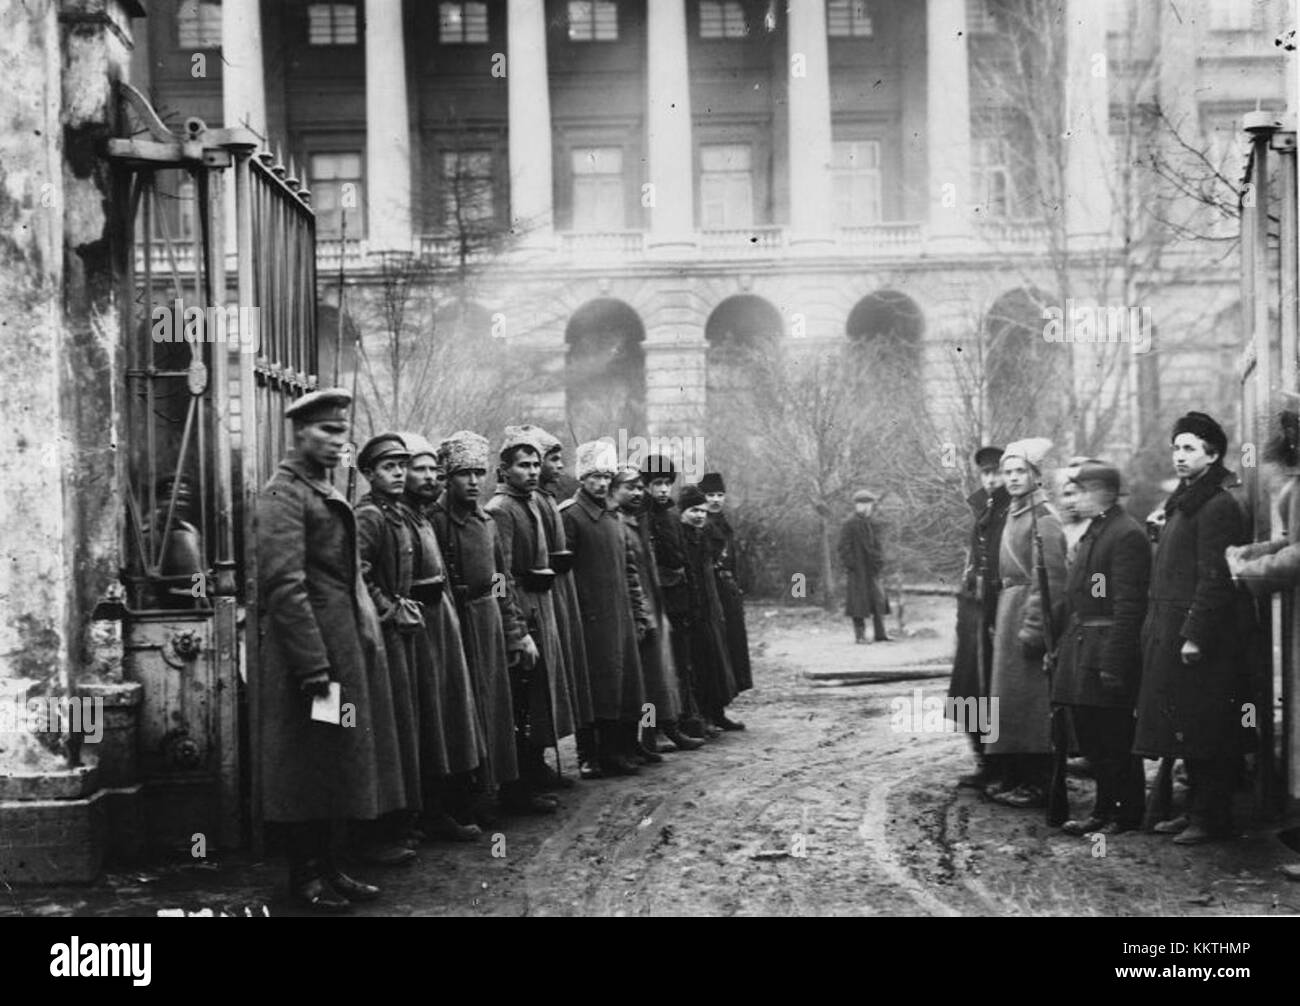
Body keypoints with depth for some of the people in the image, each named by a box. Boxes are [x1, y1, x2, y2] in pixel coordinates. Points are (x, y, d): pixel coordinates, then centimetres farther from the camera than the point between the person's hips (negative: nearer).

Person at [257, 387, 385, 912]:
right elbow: (285, 586, -20)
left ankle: (325, 866, 22)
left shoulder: (325, 493, 17)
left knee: (333, 763, 14)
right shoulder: (283, 494, -13)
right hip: (306, 650, -9)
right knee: (305, 764, -1)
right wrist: (314, 665, -22)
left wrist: (366, 644, 16)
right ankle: (306, 875, 8)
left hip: (341, 649, 9)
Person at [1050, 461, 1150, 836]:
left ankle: (1127, 815, 9)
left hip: (1108, 647, -10)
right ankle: (1105, 808, 24)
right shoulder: (1093, 531, 15)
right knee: (1090, 736, 14)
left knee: (1114, 739, -1)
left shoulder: (1127, 536, -15)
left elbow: (1129, 606, -20)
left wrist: (1112, 662, -22)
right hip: (1081, 647, 10)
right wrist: (1064, 646, 17)